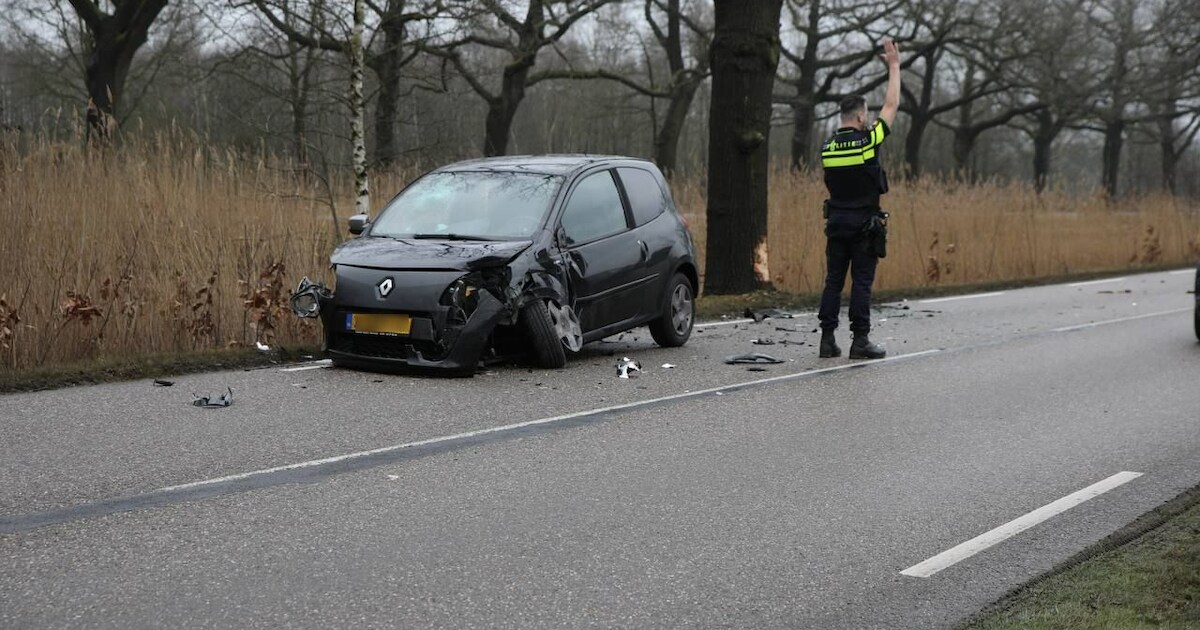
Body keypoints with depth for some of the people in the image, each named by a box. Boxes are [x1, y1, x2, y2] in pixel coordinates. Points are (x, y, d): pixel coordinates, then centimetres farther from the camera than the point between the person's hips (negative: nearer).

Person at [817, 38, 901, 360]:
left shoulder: (827, 148, 5)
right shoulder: (867, 140, -10)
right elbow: (891, 105, -1)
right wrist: (894, 66, 7)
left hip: (836, 224, 5)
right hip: (865, 225, -5)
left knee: (833, 281, 6)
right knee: (861, 283, -3)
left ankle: (827, 339, 5)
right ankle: (860, 341, -2)